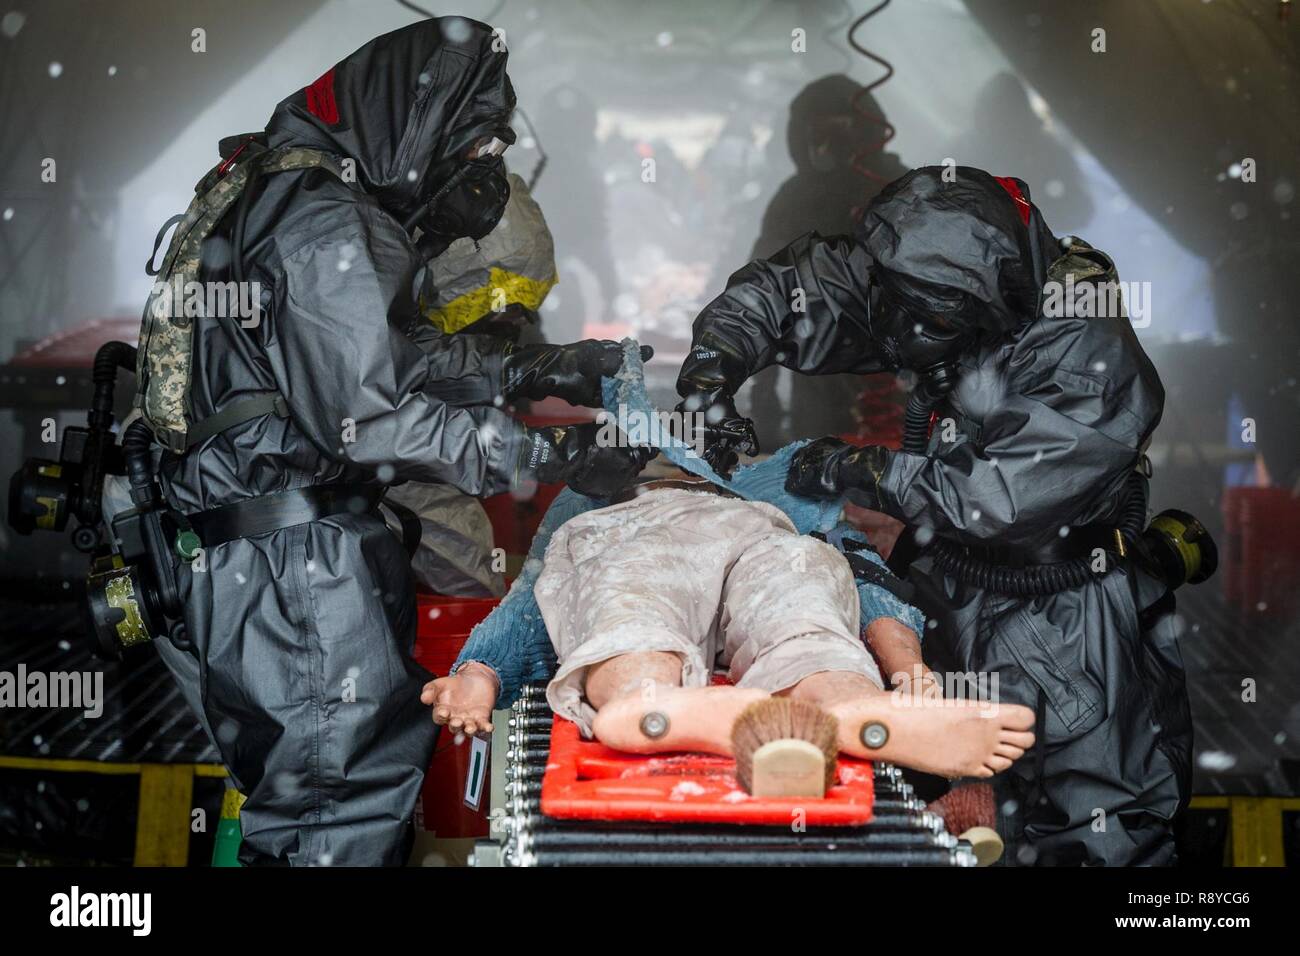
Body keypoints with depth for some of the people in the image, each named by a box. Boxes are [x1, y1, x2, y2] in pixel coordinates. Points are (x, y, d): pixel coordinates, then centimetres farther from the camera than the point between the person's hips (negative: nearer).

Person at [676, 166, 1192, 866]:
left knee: (1095, 832, 2)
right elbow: (784, 285, 3)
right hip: (960, 597, 7)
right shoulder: (931, 286, -5)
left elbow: (1001, 495, -31)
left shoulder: (1090, 357, -25)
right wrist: (709, 372, -10)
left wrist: (860, 471, -22)